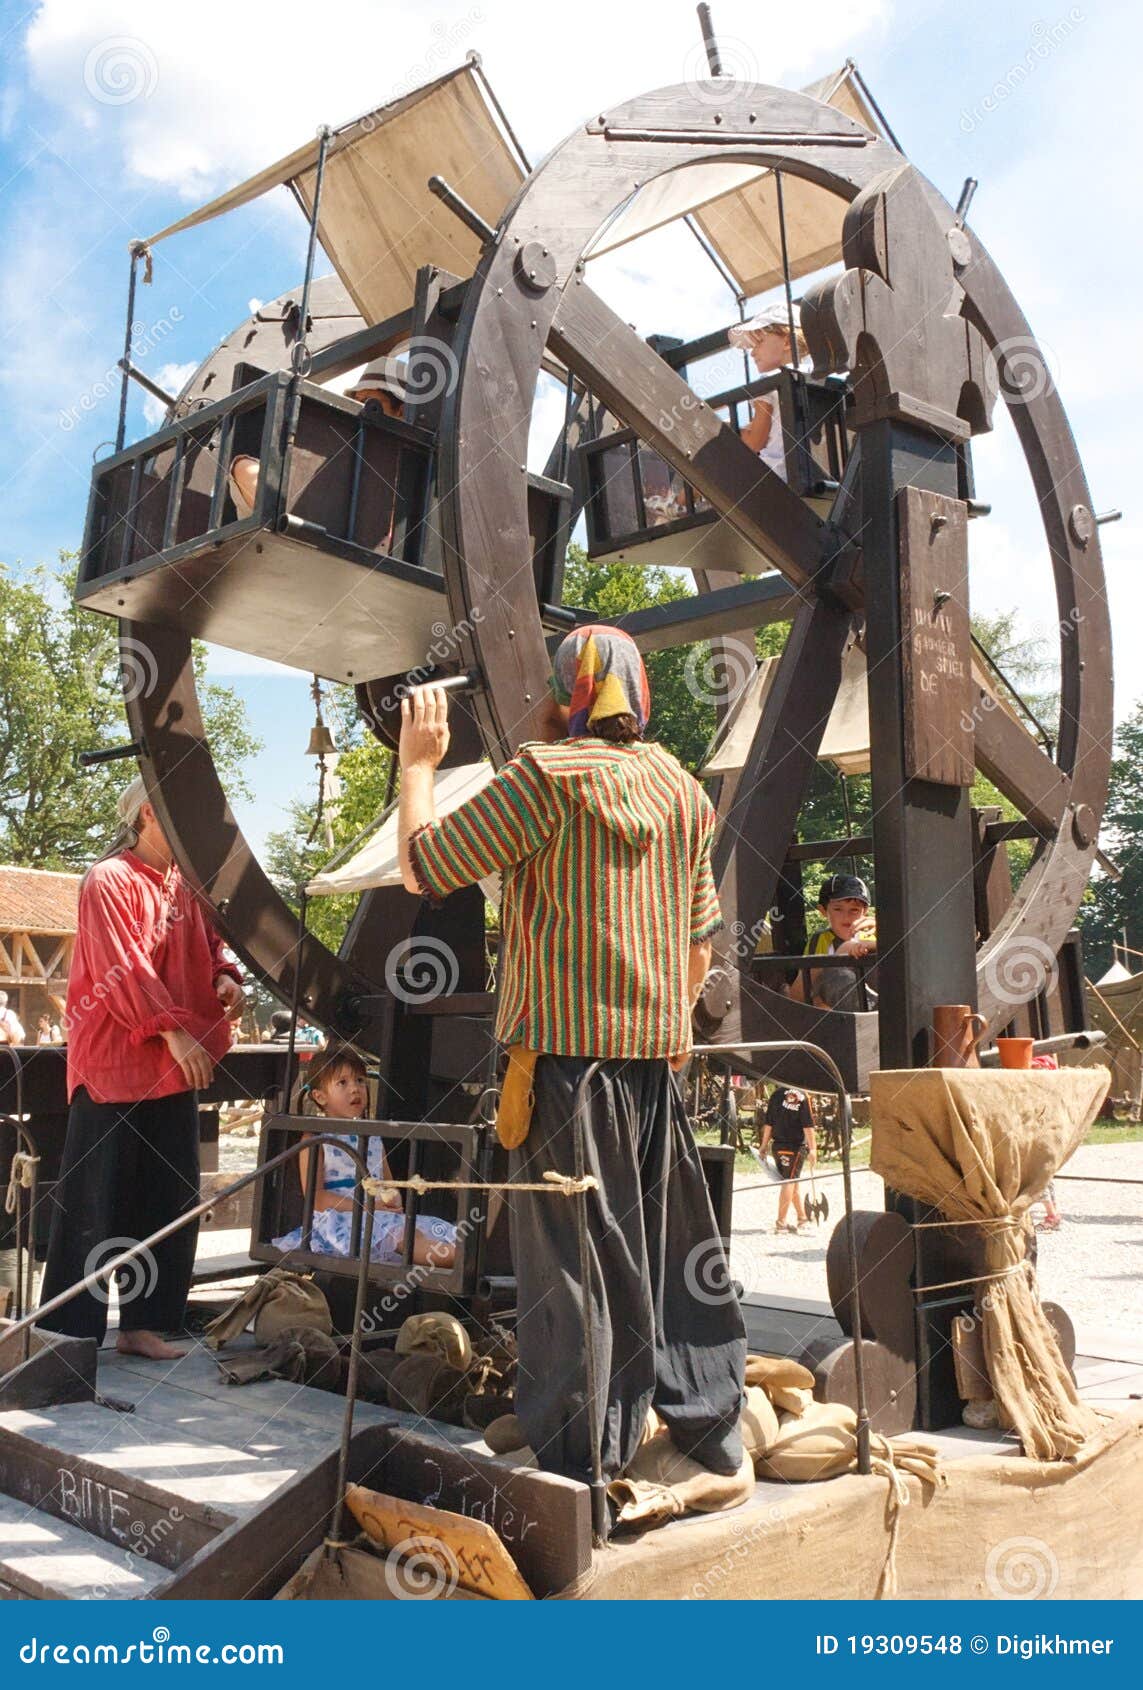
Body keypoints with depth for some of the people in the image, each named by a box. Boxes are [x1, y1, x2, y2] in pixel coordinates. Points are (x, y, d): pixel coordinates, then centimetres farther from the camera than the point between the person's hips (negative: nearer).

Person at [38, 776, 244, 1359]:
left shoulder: (187, 886, 13)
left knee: (168, 1200, 8)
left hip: (173, 1068, 7)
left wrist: (226, 978, -6)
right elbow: (123, 967, -16)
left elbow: (208, 949, 17)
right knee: (95, 1201, -1)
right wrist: (172, 1030, -23)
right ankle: (70, 1330, 10)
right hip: (112, 1063, -7)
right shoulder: (110, 881, -8)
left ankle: (142, 1323, 18)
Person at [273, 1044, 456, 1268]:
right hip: (337, 1219, -7)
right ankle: (452, 1255, -53)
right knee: (397, 1230, -35)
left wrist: (393, 1201, -4)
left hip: (380, 1215, 7)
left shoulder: (372, 1136, 21)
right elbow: (315, 1198, -8)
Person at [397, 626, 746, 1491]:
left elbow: (424, 868, -6)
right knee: (673, 1234, 16)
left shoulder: (544, 774, -10)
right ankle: (710, 1419, 28)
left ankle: (581, 1457, 10)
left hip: (563, 1043, -6)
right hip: (657, 1047, 7)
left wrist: (419, 762, 6)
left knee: (572, 1247, 1)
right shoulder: (682, 787, 11)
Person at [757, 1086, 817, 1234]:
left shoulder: (776, 1094, 3)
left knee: (793, 1182, 15)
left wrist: (764, 1144, 14)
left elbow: (768, 1123, 7)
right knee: (790, 1181, -2)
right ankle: (781, 1222, -4)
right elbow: (808, 1126, -13)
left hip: (778, 1144, 4)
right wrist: (812, 1148, -11)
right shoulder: (802, 1096, -9)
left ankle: (802, 1217, 24)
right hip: (796, 1146, -4)